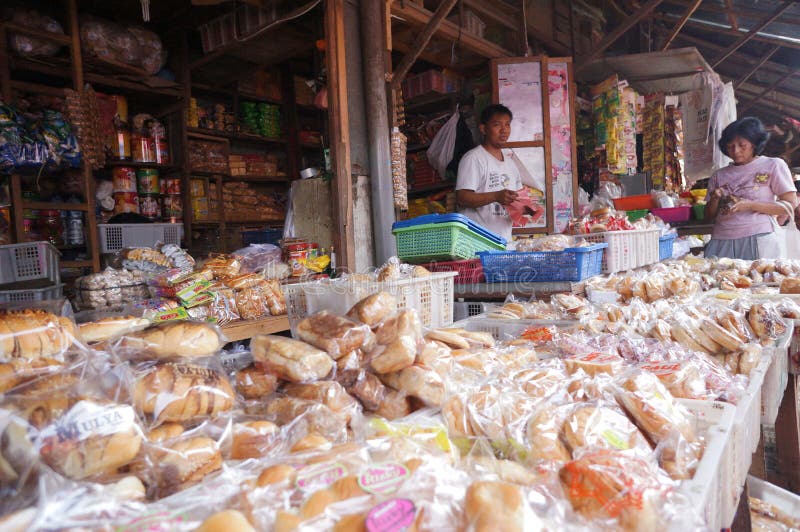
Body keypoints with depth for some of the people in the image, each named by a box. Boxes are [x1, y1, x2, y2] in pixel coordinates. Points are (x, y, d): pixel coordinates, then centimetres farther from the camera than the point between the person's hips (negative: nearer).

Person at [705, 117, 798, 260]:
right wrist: (715, 199, -3)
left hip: (758, 239, -2)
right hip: (721, 242, 2)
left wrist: (750, 205, -10)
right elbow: (710, 215, 18)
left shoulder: (773, 165, 8)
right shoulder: (719, 175, 15)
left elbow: (790, 205, 1)